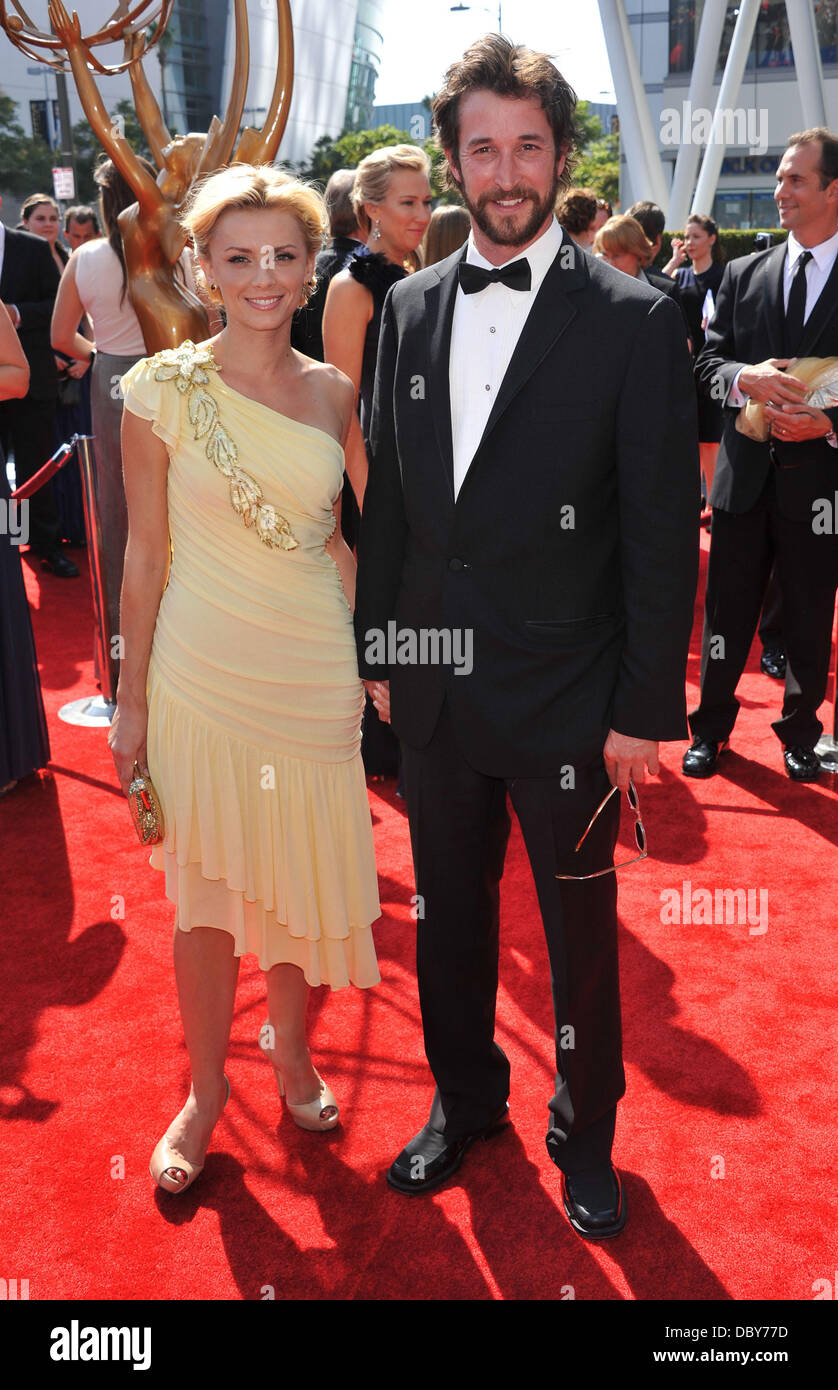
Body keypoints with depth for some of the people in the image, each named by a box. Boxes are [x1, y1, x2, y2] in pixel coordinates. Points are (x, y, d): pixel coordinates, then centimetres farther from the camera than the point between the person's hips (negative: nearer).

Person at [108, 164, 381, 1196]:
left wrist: (368, 658, 6)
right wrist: (131, 701, -2)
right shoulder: (163, 387, -6)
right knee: (205, 885, 9)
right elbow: (145, 552, -3)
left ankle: (289, 1042, 39)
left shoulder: (334, 395, 2)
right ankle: (205, 1088, 30)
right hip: (202, 669, -2)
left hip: (316, 669, 3)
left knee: (307, 872, 13)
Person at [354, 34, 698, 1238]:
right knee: (449, 913, 19)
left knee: (578, 930, 13)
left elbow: (662, 532, -10)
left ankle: (584, 1132, 37)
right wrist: (379, 646, 9)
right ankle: (465, 1100, 42)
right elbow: (389, 497, 9)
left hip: (567, 701, -4)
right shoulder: (410, 308, 5)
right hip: (436, 687, 4)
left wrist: (646, 708, -11)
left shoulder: (633, 322, -9)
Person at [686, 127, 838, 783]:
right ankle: (712, 727, 25)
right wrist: (745, 376, -16)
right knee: (727, 614, 9)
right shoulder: (743, 274, 7)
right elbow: (708, 362, 6)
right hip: (745, 475, 2)